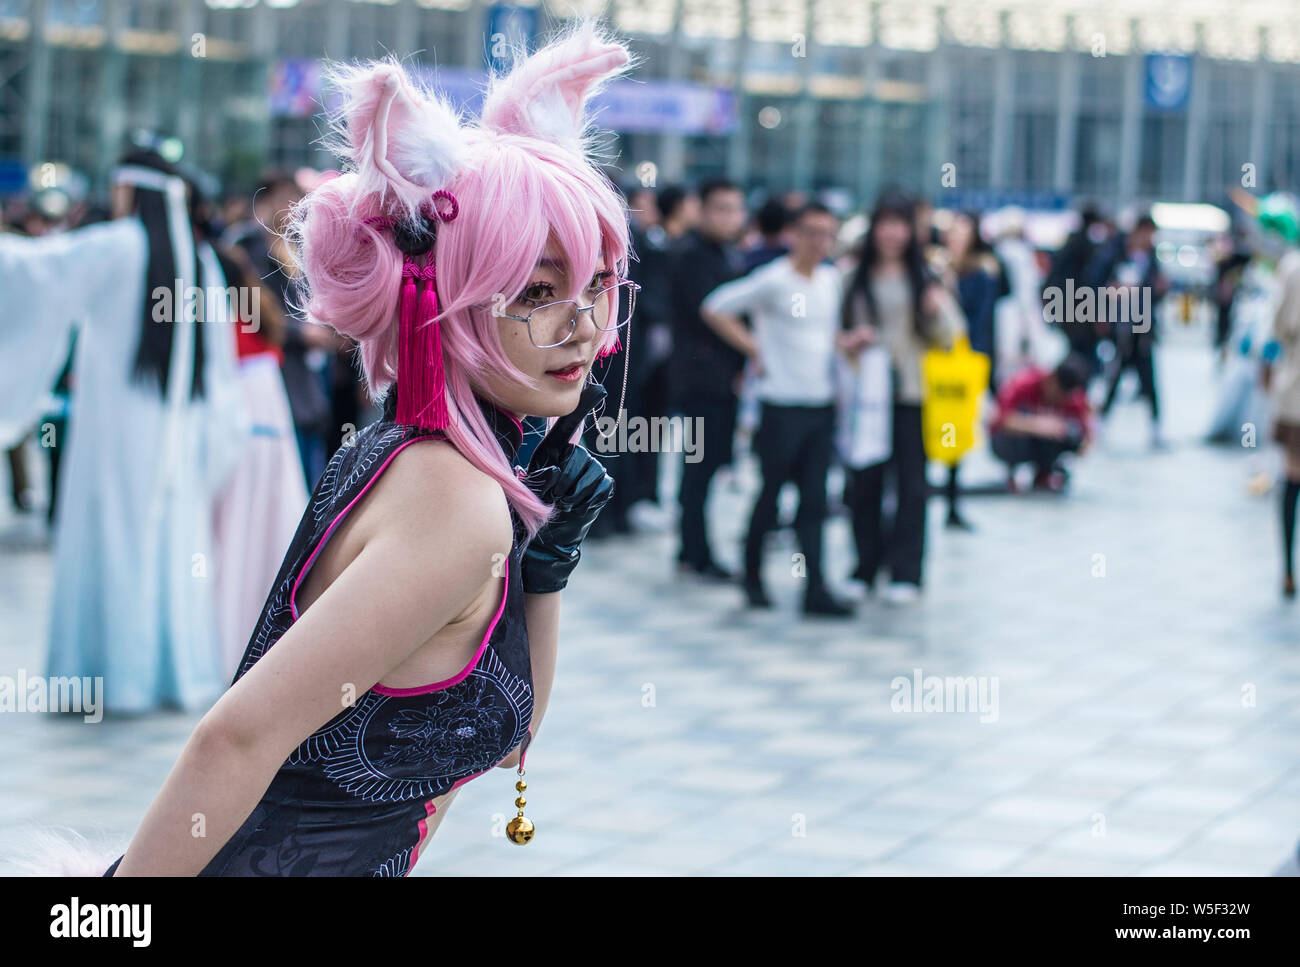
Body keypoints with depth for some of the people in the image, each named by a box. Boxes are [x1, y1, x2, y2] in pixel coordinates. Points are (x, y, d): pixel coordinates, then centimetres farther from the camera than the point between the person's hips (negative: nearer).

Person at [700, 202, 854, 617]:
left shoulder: (833, 280, 10)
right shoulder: (772, 279, -9)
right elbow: (714, 309, -8)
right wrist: (753, 349, -7)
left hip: (822, 405, 5)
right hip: (782, 406, -5)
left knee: (814, 501, 2)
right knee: (771, 493, 3)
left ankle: (815, 589, 1)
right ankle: (753, 575, 21)